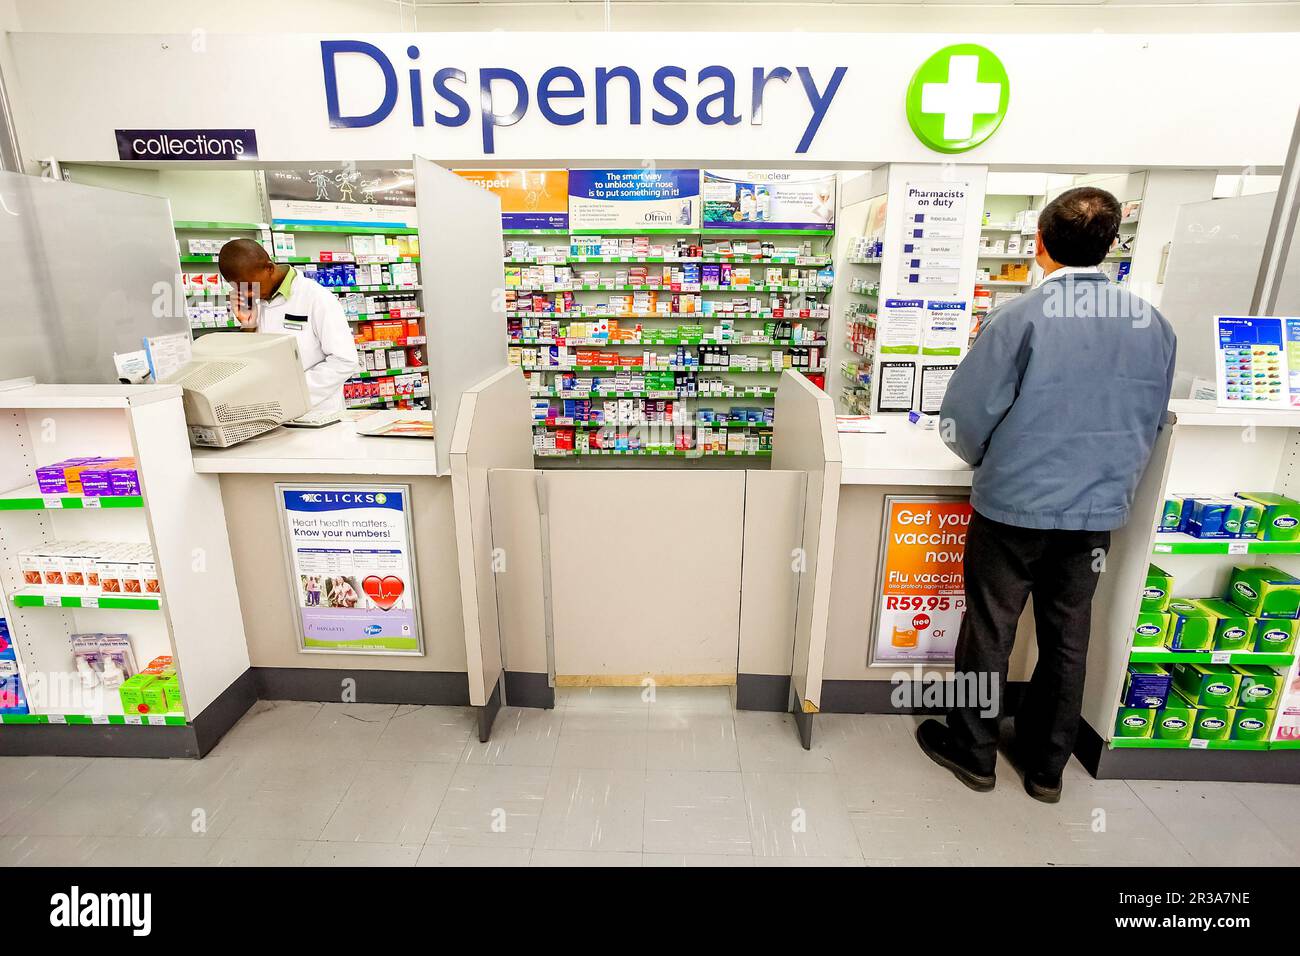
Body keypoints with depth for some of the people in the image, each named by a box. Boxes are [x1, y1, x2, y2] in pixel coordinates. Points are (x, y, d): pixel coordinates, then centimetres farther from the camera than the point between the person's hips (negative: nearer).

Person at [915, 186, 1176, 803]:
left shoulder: (1021, 317, -15)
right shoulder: (1153, 325, 2)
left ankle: (972, 752, 27)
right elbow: (1149, 428, 11)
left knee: (990, 630, 10)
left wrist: (985, 461, 7)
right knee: (1067, 638, 17)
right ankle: (1047, 765, 33)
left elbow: (966, 413, -13)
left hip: (1014, 506, -5)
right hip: (1098, 512, 5)